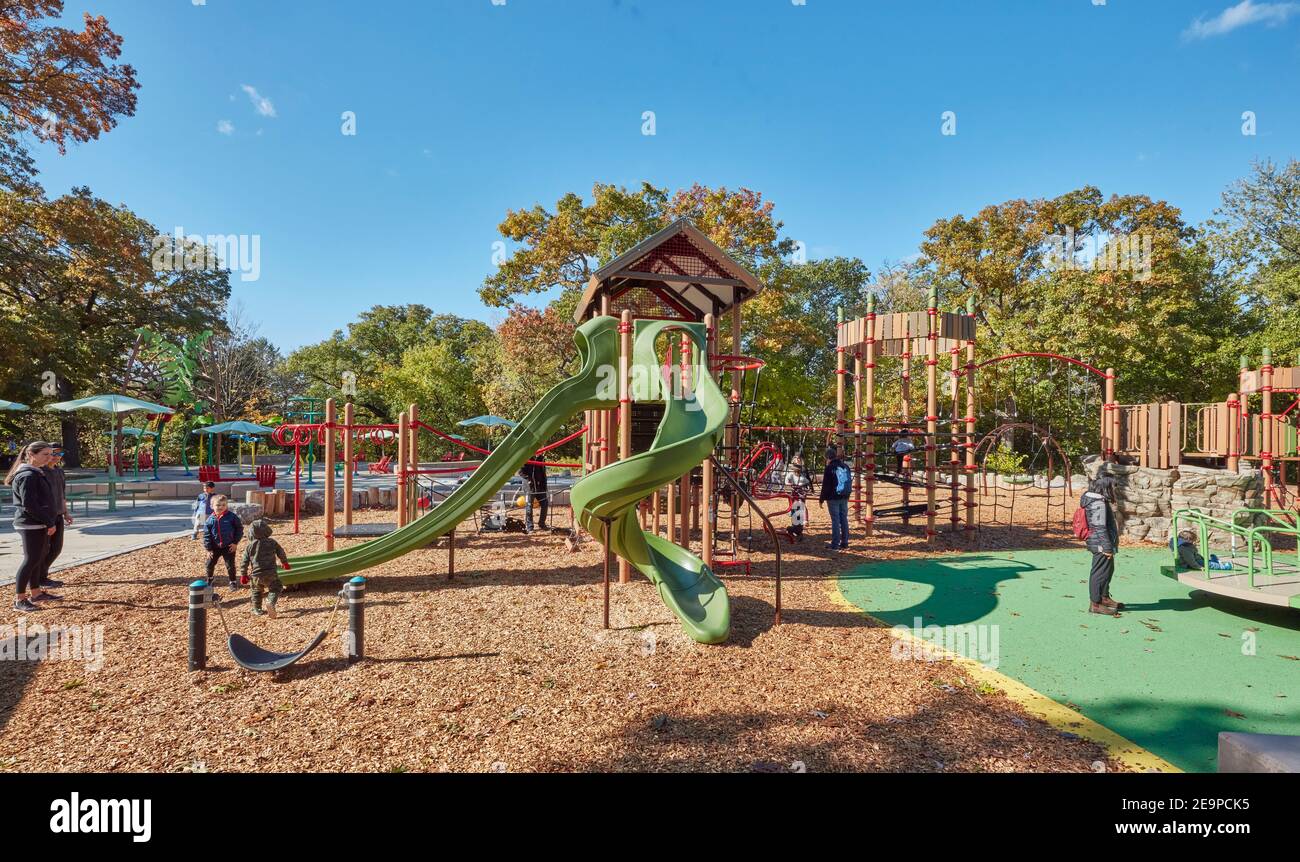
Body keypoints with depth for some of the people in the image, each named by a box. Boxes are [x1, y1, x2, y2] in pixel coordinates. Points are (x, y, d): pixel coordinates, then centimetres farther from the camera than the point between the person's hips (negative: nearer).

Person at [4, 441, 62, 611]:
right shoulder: (28, 475, -16)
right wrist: (49, 522, -16)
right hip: (32, 525, -10)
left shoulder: (37, 473, 14)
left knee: (39, 557, 15)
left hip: (39, 524, 10)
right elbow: (29, 504, -21)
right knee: (31, 559, -6)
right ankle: (19, 600, 2)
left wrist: (50, 521, 11)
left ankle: (35, 593, 25)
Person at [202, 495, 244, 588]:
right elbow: (206, 535, -1)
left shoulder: (232, 517, -11)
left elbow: (239, 529, -4)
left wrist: (235, 542, -8)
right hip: (215, 547, 3)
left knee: (230, 565, 2)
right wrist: (208, 549, -4)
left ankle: (233, 581, 19)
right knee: (210, 563, 12)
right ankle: (209, 579, 39)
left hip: (229, 546, -2)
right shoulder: (210, 519, -7)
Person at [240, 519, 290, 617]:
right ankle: (271, 602, -17)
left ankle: (257, 609, 30)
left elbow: (245, 562, 4)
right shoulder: (272, 542, -4)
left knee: (256, 591, 25)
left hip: (256, 575, 3)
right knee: (276, 588, 10)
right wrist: (285, 562, 26)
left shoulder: (250, 546, 1)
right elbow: (281, 553, 7)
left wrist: (244, 574, 17)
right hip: (270, 573, -2)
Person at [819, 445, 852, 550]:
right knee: (844, 519, 10)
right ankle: (845, 543, 14)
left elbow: (825, 485, -11)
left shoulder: (830, 468, -12)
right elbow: (850, 482, 17)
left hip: (833, 498, -6)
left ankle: (835, 544, -3)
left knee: (835, 520, -4)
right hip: (844, 498, 6)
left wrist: (822, 498, -3)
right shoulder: (846, 466, 10)